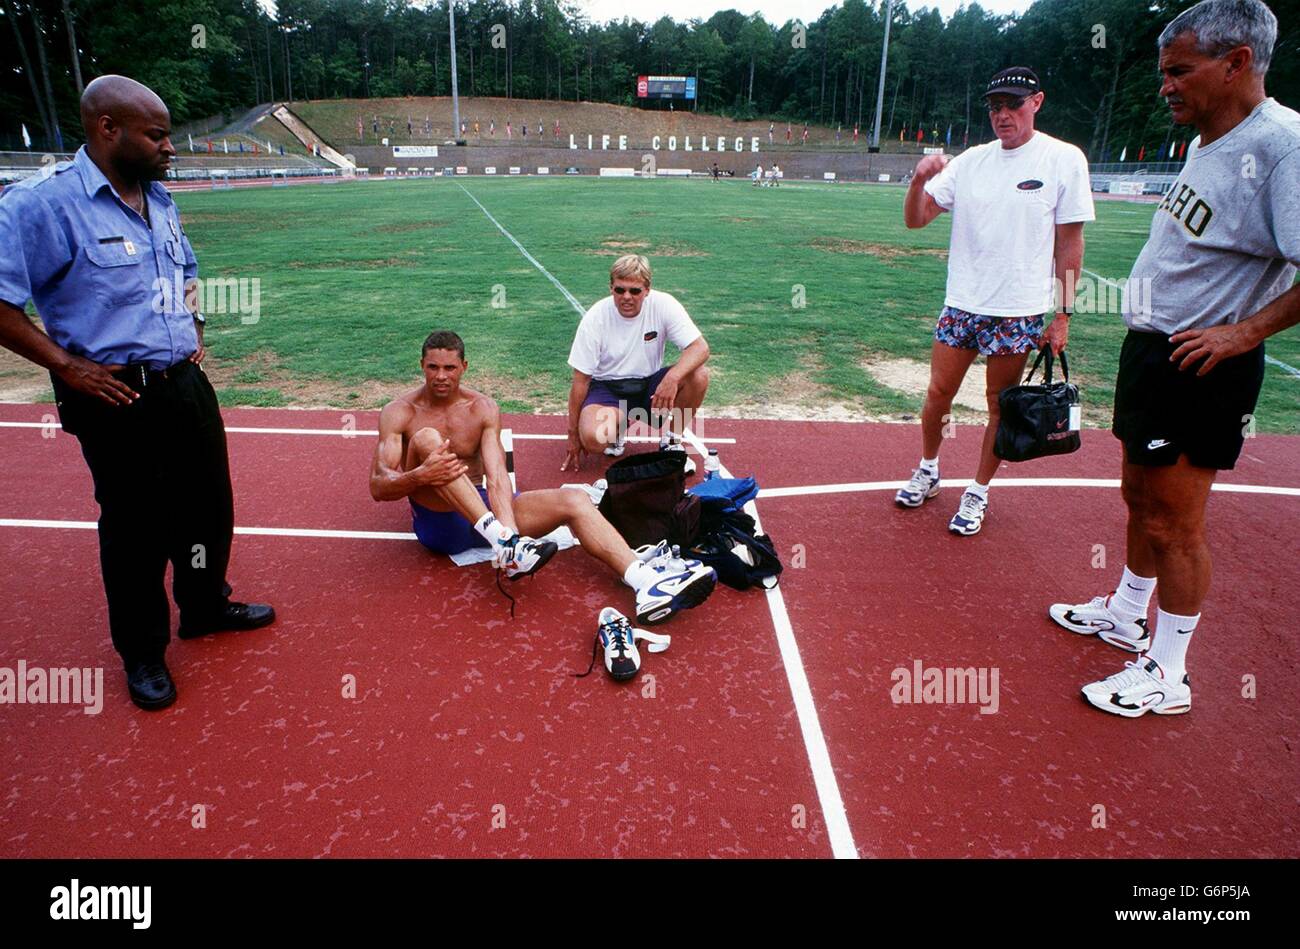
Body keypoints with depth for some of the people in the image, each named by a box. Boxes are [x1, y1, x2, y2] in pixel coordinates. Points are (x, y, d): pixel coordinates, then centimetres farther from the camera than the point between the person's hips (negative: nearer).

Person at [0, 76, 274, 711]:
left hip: (185, 383, 7)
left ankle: (206, 606, 40)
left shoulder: (158, 200, 10)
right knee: (134, 527, 5)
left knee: (208, 504, 18)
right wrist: (68, 366, -17)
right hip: (117, 400, -7)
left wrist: (194, 331, 13)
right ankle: (142, 652, 25)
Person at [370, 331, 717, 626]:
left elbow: (496, 475, -11)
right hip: (438, 520, -3)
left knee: (574, 501, -19)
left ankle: (646, 583, -40)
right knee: (427, 439, -29)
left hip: (483, 508, 3)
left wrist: (509, 529, -30)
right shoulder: (399, 412, -1)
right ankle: (506, 543, -41)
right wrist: (419, 476, -34)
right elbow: (378, 486, -11)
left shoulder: (483, 408, 4)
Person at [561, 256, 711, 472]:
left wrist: (673, 377, -41)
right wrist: (573, 434, -8)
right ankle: (618, 426, 7)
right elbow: (581, 380, -10)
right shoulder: (595, 318, -16)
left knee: (699, 375, -26)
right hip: (607, 387, -2)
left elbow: (700, 347, -21)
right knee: (592, 438, -32)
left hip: (650, 384, 2)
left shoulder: (663, 304, -15)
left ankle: (671, 441, -2)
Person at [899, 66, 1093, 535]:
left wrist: (1064, 313, -4)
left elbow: (1070, 244, -2)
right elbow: (915, 219, 4)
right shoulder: (970, 160, 6)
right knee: (938, 396, 7)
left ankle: (978, 493, 21)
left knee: (1001, 407, 6)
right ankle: (927, 472, 30)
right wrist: (919, 180, -15)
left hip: (1020, 312, -3)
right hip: (961, 304, 3)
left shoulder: (1064, 159, -3)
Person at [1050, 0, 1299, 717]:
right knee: (1139, 495, 20)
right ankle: (1126, 616, 39)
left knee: (1173, 524, 0)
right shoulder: (1210, 140, 10)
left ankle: (1166, 675, 16)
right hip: (1151, 348, 9)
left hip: (1202, 369, -9)